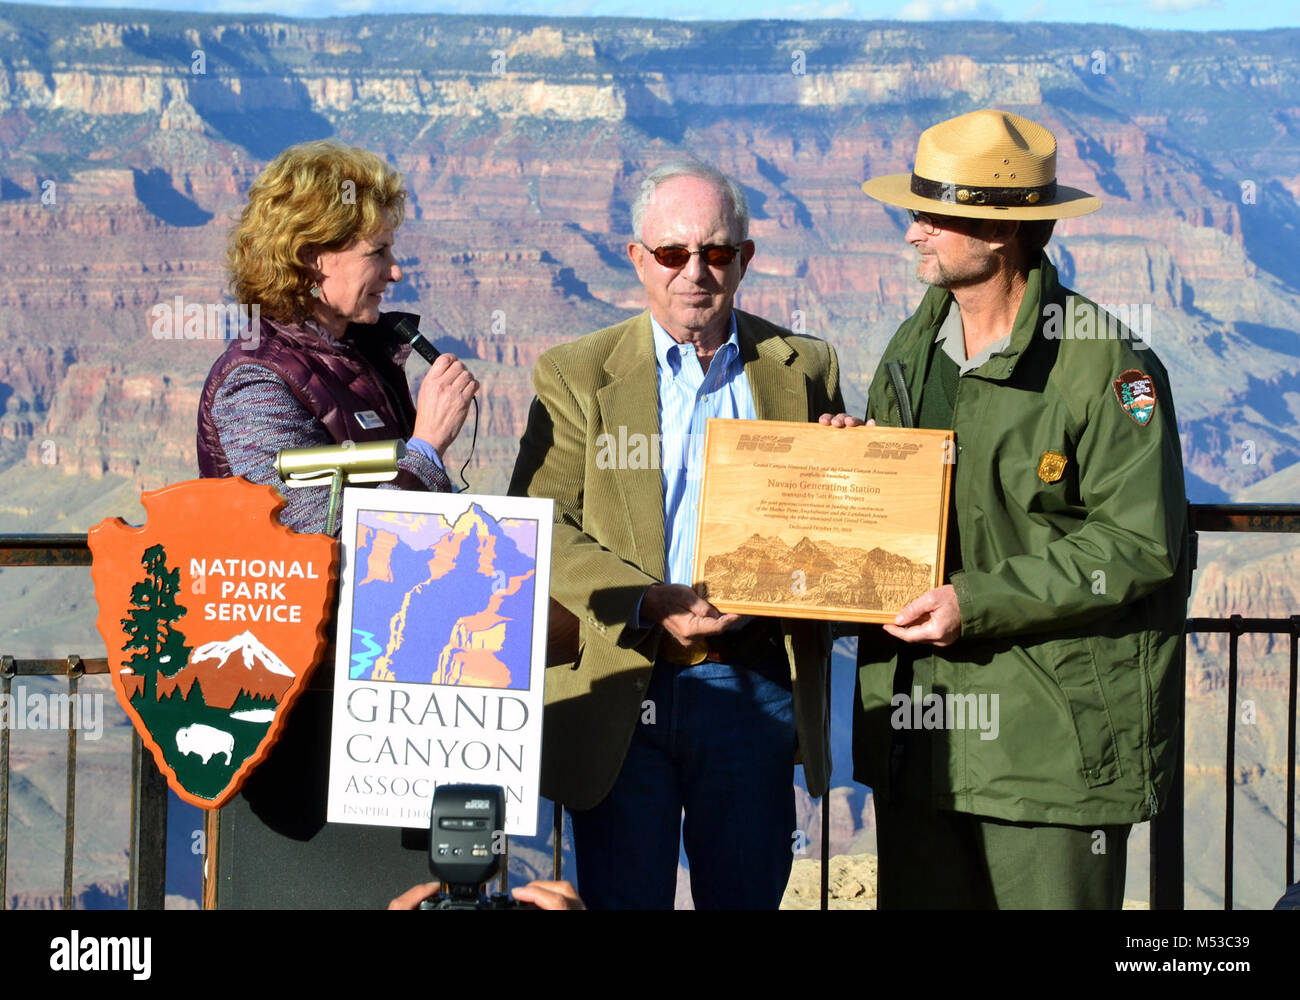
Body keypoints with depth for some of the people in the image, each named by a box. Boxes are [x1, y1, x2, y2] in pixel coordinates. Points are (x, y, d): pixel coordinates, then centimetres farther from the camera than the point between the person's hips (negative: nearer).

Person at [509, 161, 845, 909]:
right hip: (621, 696, -1)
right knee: (623, 898, 4)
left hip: (754, 684, 1)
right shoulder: (576, 375, 4)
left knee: (748, 896, 8)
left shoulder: (804, 371, 10)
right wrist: (649, 604, -18)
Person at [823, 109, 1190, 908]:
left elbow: (1136, 544, -14)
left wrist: (978, 601, -17)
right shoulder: (912, 350, 14)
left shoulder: (1105, 364, -10)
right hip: (920, 727, 7)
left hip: (1055, 736, -7)